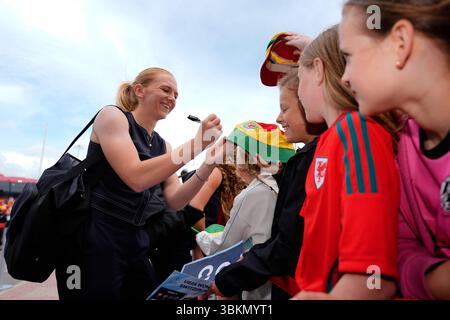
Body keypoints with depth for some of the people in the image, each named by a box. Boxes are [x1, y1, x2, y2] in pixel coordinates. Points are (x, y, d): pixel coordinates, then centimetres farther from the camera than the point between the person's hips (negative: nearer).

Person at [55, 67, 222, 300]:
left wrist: (209, 165, -13)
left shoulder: (162, 145, 11)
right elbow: (136, 178, -23)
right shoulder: (112, 116, -7)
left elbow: (174, 201, -1)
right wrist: (196, 144, -23)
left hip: (135, 242, 7)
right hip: (93, 238, -6)